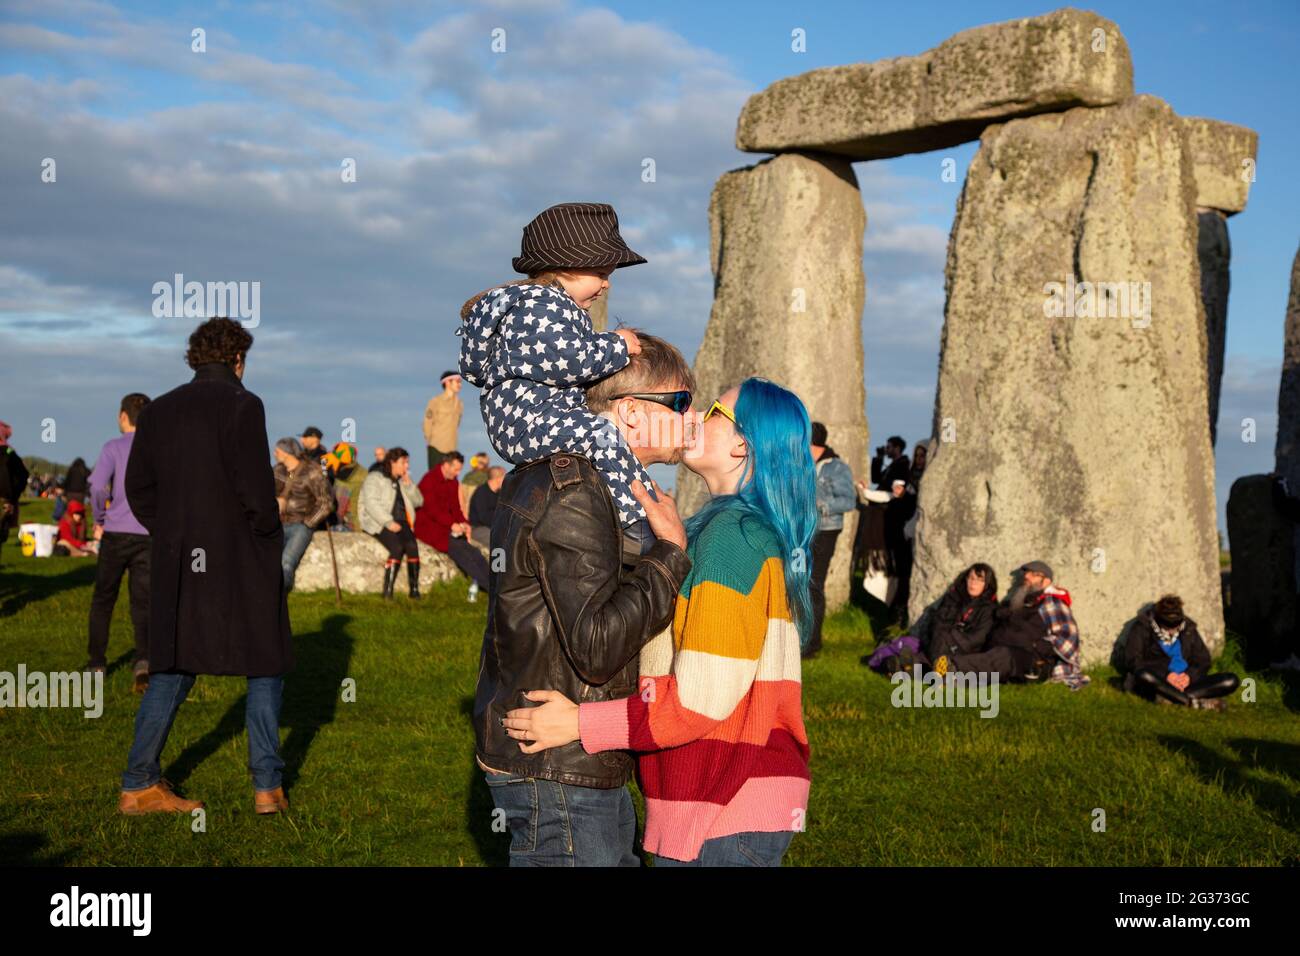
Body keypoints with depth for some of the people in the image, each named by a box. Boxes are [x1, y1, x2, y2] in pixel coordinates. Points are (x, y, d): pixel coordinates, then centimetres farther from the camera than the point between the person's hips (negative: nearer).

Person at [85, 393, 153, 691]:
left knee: (103, 599, 15)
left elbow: (97, 485, -16)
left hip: (116, 533, -1)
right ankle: (143, 659, -21)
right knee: (142, 602, 1)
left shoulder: (113, 447, -1)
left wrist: (100, 519, -3)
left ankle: (97, 661, 21)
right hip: (150, 536, 2)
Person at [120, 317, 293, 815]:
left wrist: (174, 534, 14)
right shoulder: (241, 405, -10)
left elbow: (138, 489, 9)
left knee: (173, 668, 13)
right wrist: (270, 533, -2)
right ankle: (267, 785, 6)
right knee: (265, 666, 8)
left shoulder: (157, 411, 8)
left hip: (177, 563, 5)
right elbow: (254, 485, -17)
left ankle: (139, 784, 10)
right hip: (241, 558, -5)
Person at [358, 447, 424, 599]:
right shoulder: (374, 478, 2)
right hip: (379, 523, -5)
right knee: (398, 546, -31)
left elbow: (418, 501, 17)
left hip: (400, 522, 5)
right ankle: (388, 591, -30)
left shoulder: (403, 481, 23)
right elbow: (371, 504, -13)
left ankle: (415, 589, -26)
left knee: (412, 545, -26)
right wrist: (389, 522, -22)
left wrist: (408, 485, 3)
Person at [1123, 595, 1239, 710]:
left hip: (1185, 682, 4)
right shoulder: (1143, 628, -1)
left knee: (1231, 681, -17)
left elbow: (1203, 660, 11)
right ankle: (1198, 702, -37)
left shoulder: (1188, 628, 10)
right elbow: (1133, 661, -9)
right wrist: (1165, 674, -21)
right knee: (1144, 675, -39)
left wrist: (1190, 675, -11)